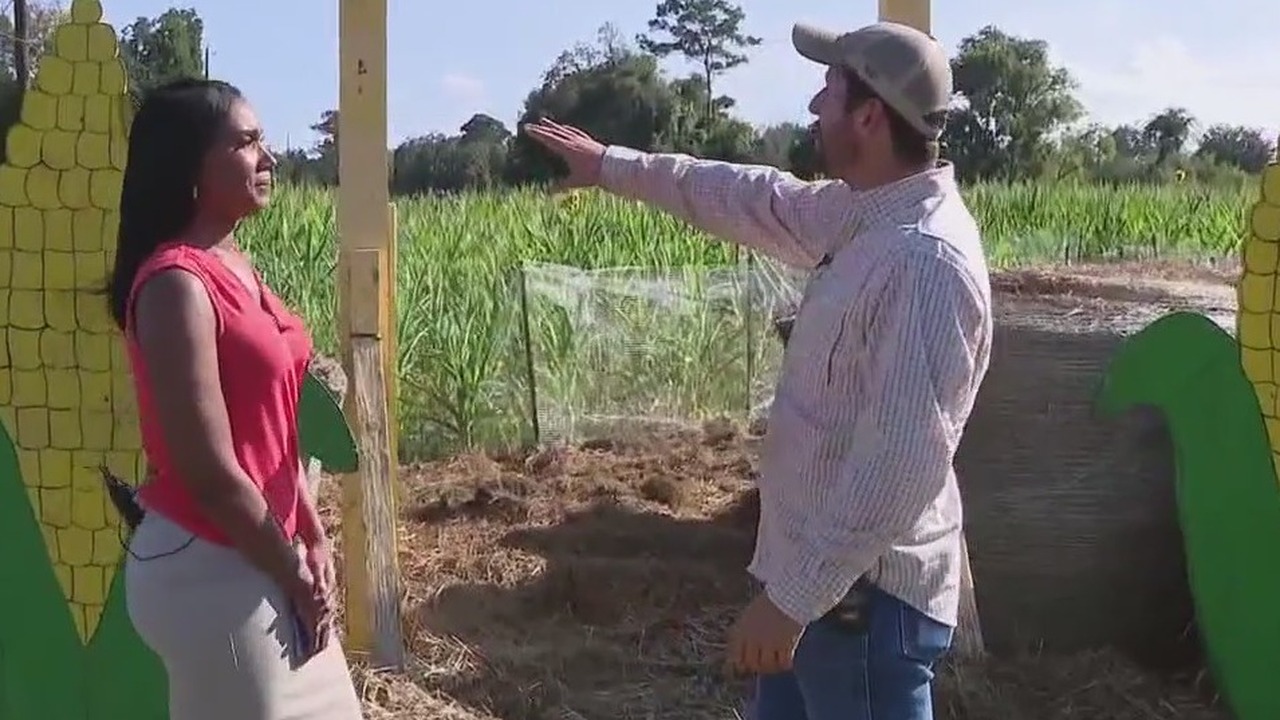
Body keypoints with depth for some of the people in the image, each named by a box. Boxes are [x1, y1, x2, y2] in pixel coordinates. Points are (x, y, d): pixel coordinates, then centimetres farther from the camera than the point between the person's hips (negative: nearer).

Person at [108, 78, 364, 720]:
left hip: (259, 554, 9)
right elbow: (211, 472, -22)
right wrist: (296, 577, -13)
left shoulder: (237, 269, 7)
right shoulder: (177, 284, -20)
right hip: (206, 568, -9)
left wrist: (312, 540, 6)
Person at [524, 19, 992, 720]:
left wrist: (791, 598, -27)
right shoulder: (863, 213, 5)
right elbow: (748, 199, 23)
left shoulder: (927, 262, -26)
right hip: (817, 566, 10)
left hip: (863, 592, -10)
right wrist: (611, 165, 29)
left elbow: (901, 465, -30)